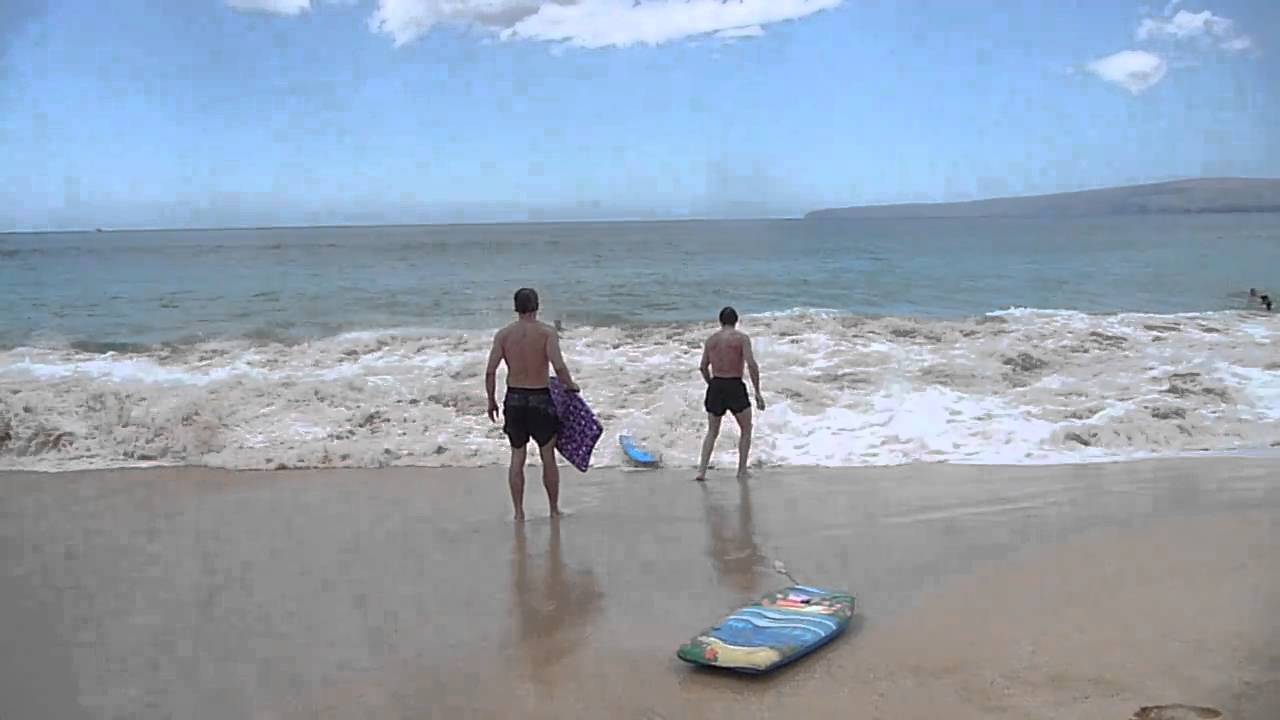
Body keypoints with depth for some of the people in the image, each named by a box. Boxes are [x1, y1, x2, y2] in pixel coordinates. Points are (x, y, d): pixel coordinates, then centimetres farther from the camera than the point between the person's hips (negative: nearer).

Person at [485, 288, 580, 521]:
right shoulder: (547, 332, -10)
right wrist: (571, 385, -3)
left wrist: (491, 400, 7)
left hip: (514, 398, 2)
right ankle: (554, 509, 20)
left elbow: (490, 371, -5)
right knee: (548, 456, 11)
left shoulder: (503, 334, -2)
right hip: (540, 398, -2)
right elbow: (559, 366, -21)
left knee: (517, 457, 12)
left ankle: (518, 511, 14)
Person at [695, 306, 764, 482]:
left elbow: (703, 367, 12)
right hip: (735, 386, -4)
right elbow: (752, 364, -14)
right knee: (746, 430, 15)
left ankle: (702, 470, 4)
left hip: (715, 386, 4)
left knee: (712, 432, 15)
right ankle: (742, 470, 13)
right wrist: (757, 392, -10)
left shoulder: (711, 339, 9)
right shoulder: (741, 337, -4)